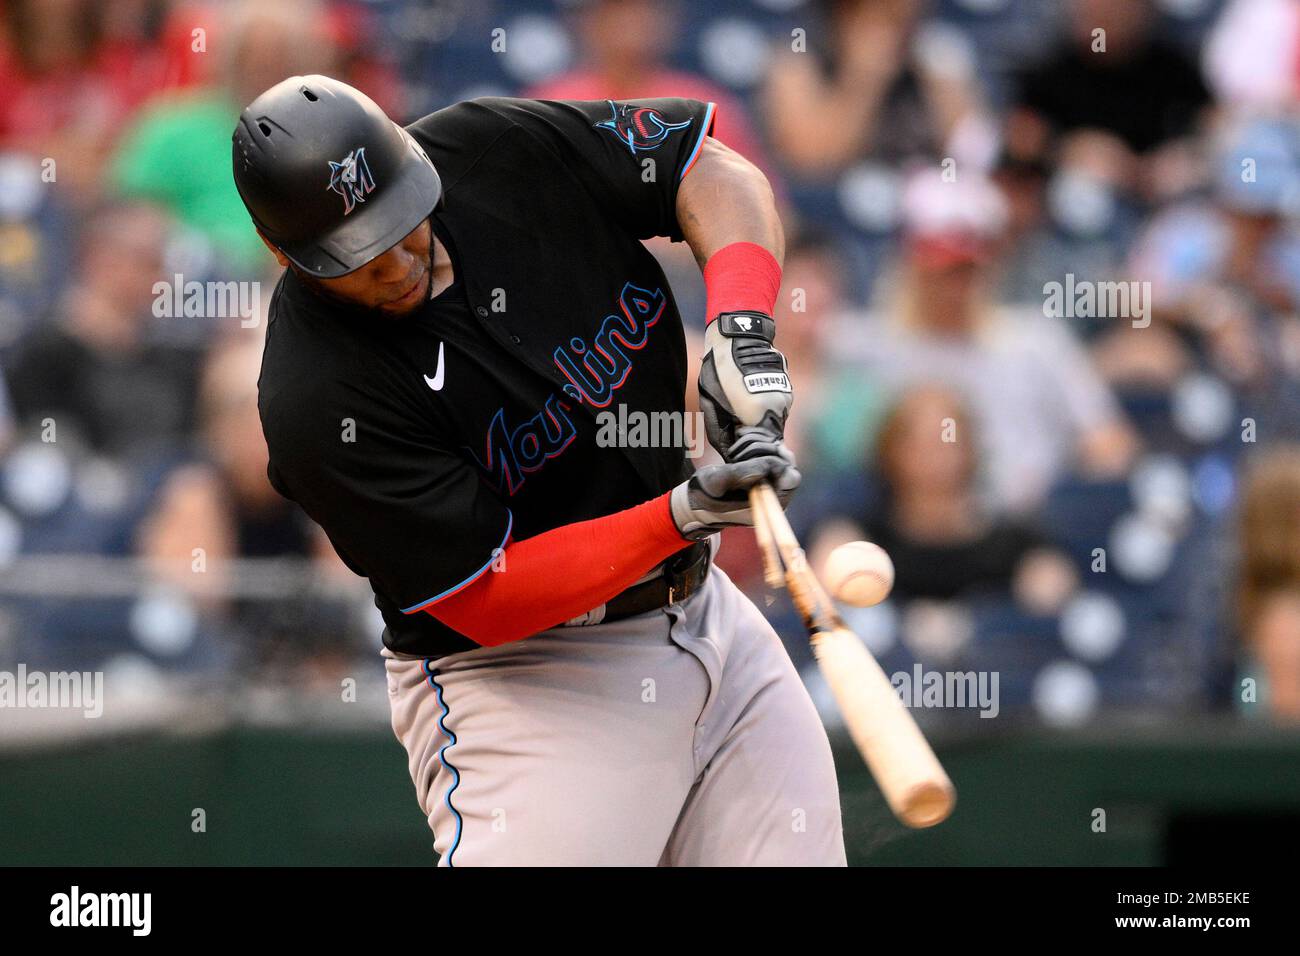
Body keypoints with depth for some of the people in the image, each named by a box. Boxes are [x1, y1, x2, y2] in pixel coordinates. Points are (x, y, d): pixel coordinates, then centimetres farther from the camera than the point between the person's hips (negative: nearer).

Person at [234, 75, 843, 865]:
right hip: (517, 678, -6)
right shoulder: (314, 401, -23)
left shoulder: (501, 149, -8)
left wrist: (742, 325, -17)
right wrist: (683, 516, -31)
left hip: (706, 615, 6)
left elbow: (716, 170, 2)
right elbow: (486, 604, -22)